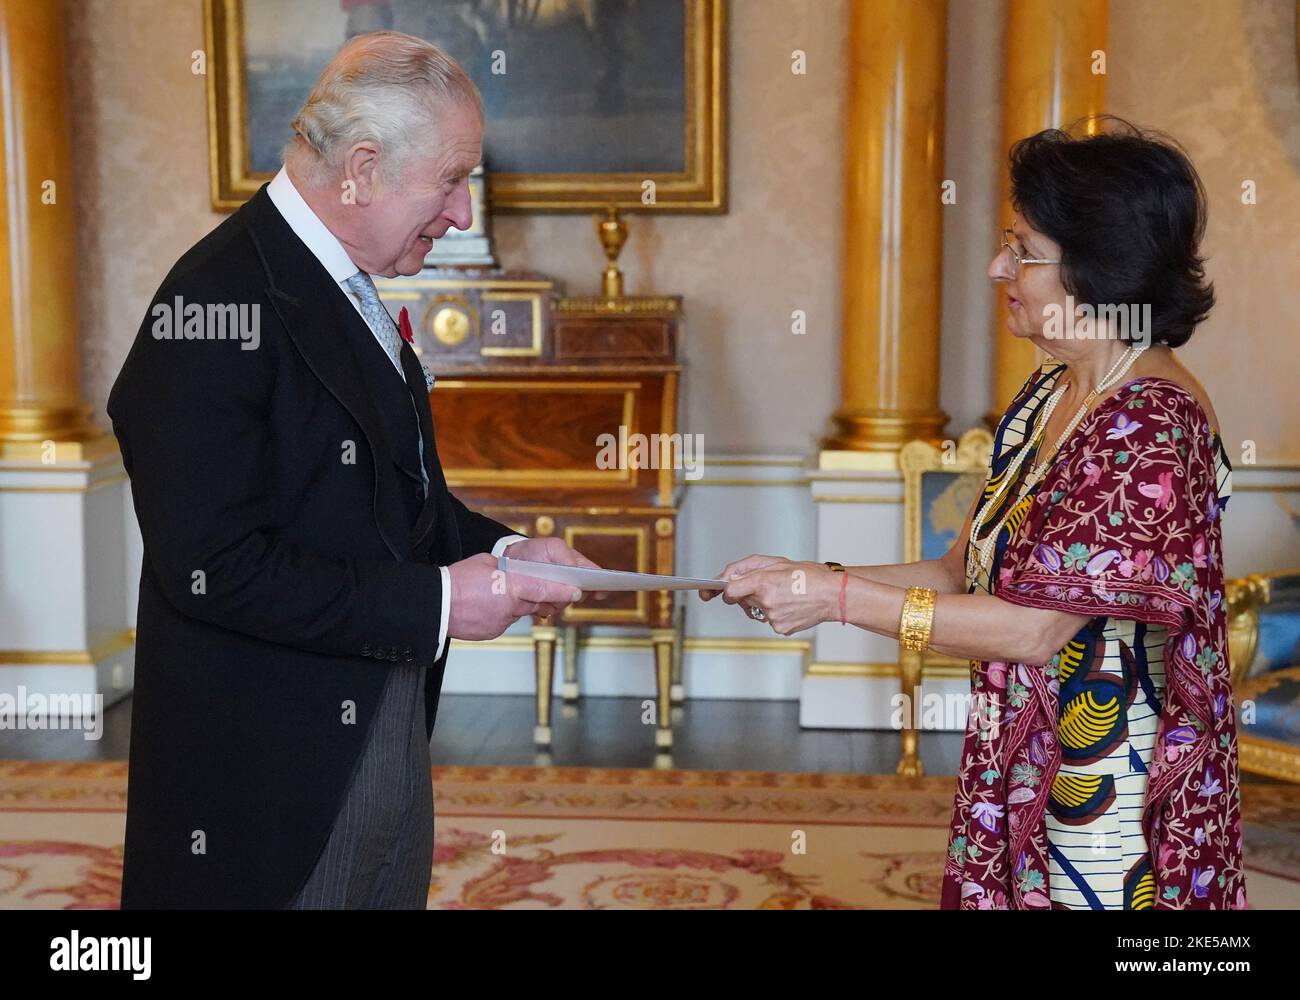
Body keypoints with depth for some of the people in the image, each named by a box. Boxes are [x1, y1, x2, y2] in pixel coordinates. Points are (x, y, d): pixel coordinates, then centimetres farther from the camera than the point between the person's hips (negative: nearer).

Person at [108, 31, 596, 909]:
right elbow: (212, 567, -25)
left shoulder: (350, 292, 10)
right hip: (273, 774, -9)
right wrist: (435, 603, -22)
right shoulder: (220, 306, -20)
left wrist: (501, 550, 2)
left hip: (393, 736, 9)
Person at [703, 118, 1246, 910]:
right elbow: (969, 573, 7)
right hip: (1022, 768, 8)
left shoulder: (1155, 425, -21)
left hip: (1113, 798, -8)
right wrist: (810, 578, -3)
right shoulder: (1050, 395, 6)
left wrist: (837, 598, -20)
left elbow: (1033, 627, -23)